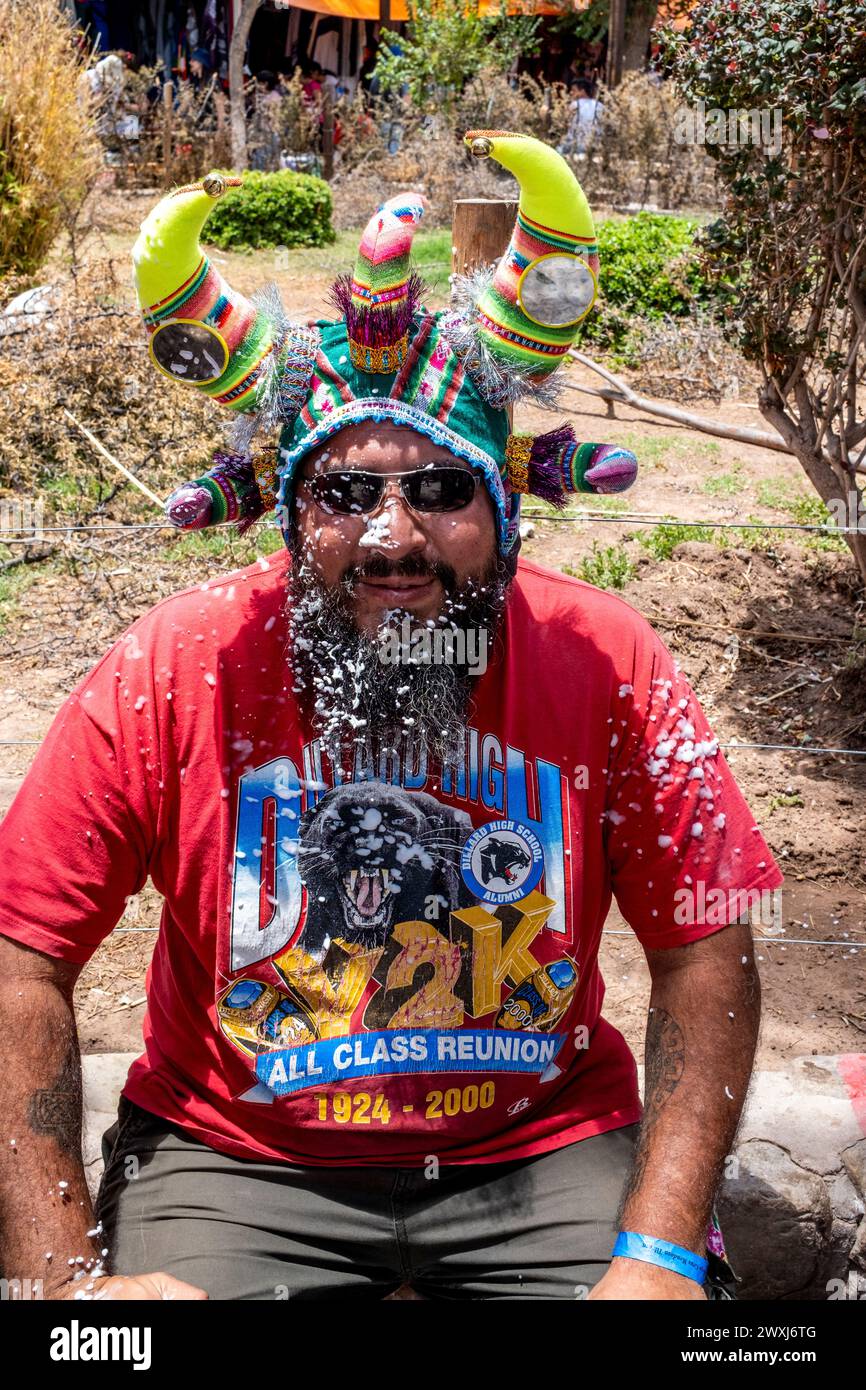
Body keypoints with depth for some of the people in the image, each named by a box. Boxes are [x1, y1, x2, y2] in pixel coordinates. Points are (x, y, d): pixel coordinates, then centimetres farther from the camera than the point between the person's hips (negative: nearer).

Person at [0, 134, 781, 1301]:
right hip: (233, 1154, 0)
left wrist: (661, 1251, -13)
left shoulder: (604, 662, -10)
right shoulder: (170, 675, -12)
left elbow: (705, 948, -6)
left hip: (546, 1144, 1)